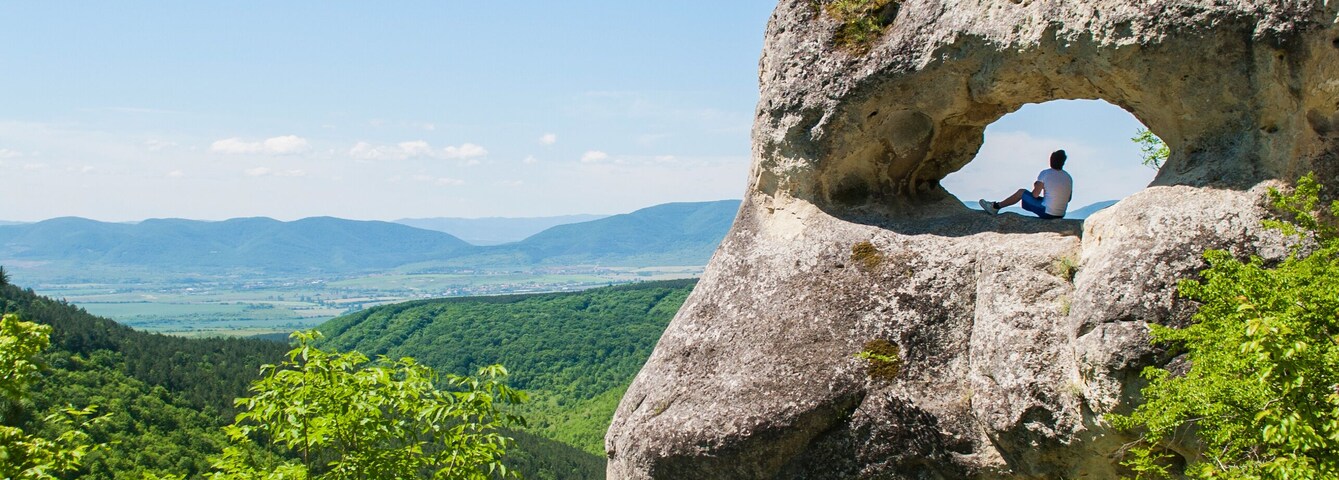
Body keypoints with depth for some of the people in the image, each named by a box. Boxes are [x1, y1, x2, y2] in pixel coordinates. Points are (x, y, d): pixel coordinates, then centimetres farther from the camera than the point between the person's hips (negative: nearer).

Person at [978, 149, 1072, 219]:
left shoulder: (1045, 173, -12)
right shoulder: (1068, 177, 4)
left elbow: (1035, 195, -12)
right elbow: (1069, 198, 12)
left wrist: (1036, 186, 10)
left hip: (1046, 212, -6)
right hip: (1061, 215, 6)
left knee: (1021, 192, 10)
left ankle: (996, 206, 21)